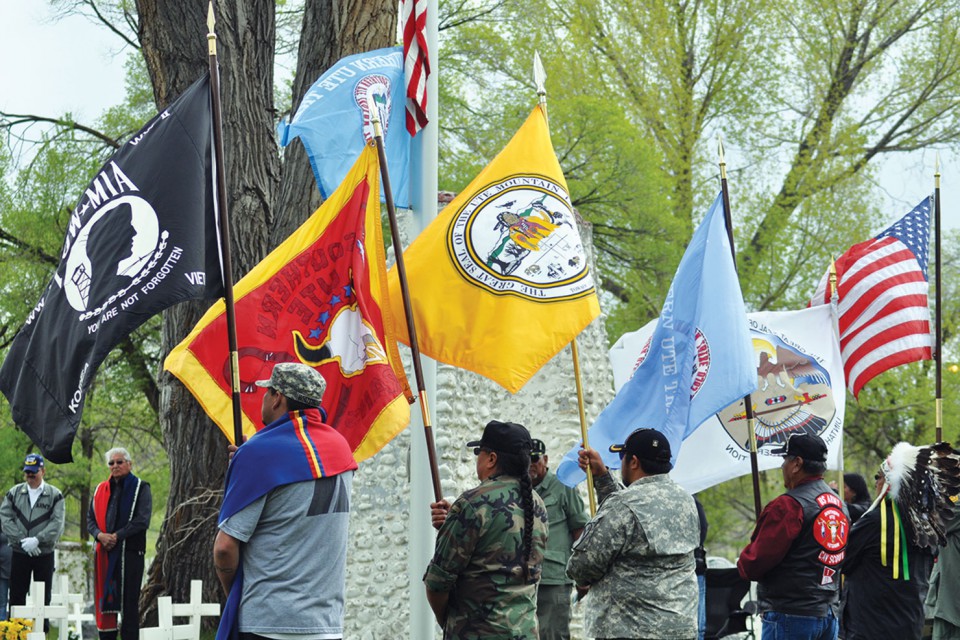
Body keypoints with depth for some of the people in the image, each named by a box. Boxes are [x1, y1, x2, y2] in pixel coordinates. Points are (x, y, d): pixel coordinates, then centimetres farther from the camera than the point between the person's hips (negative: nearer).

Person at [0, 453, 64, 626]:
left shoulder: (54, 495, 0)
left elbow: (57, 523, -8)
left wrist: (37, 540, -19)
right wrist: (22, 540, -14)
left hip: (44, 553, -1)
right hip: (19, 553, 1)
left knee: (43, 597, 6)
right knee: (17, 595, 3)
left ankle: (42, 630, 13)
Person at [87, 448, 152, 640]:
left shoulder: (140, 488, 2)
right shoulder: (101, 489, 16)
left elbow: (142, 520, -8)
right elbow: (90, 519, 14)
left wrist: (117, 536, -14)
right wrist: (100, 535, -7)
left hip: (130, 552, -5)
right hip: (104, 553, 5)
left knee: (129, 602, -3)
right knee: (105, 600, 6)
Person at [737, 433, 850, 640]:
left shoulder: (789, 506, -15)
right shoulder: (839, 504, 12)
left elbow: (754, 562, -14)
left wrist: (744, 562, 7)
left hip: (790, 616, -9)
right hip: (830, 614, 9)